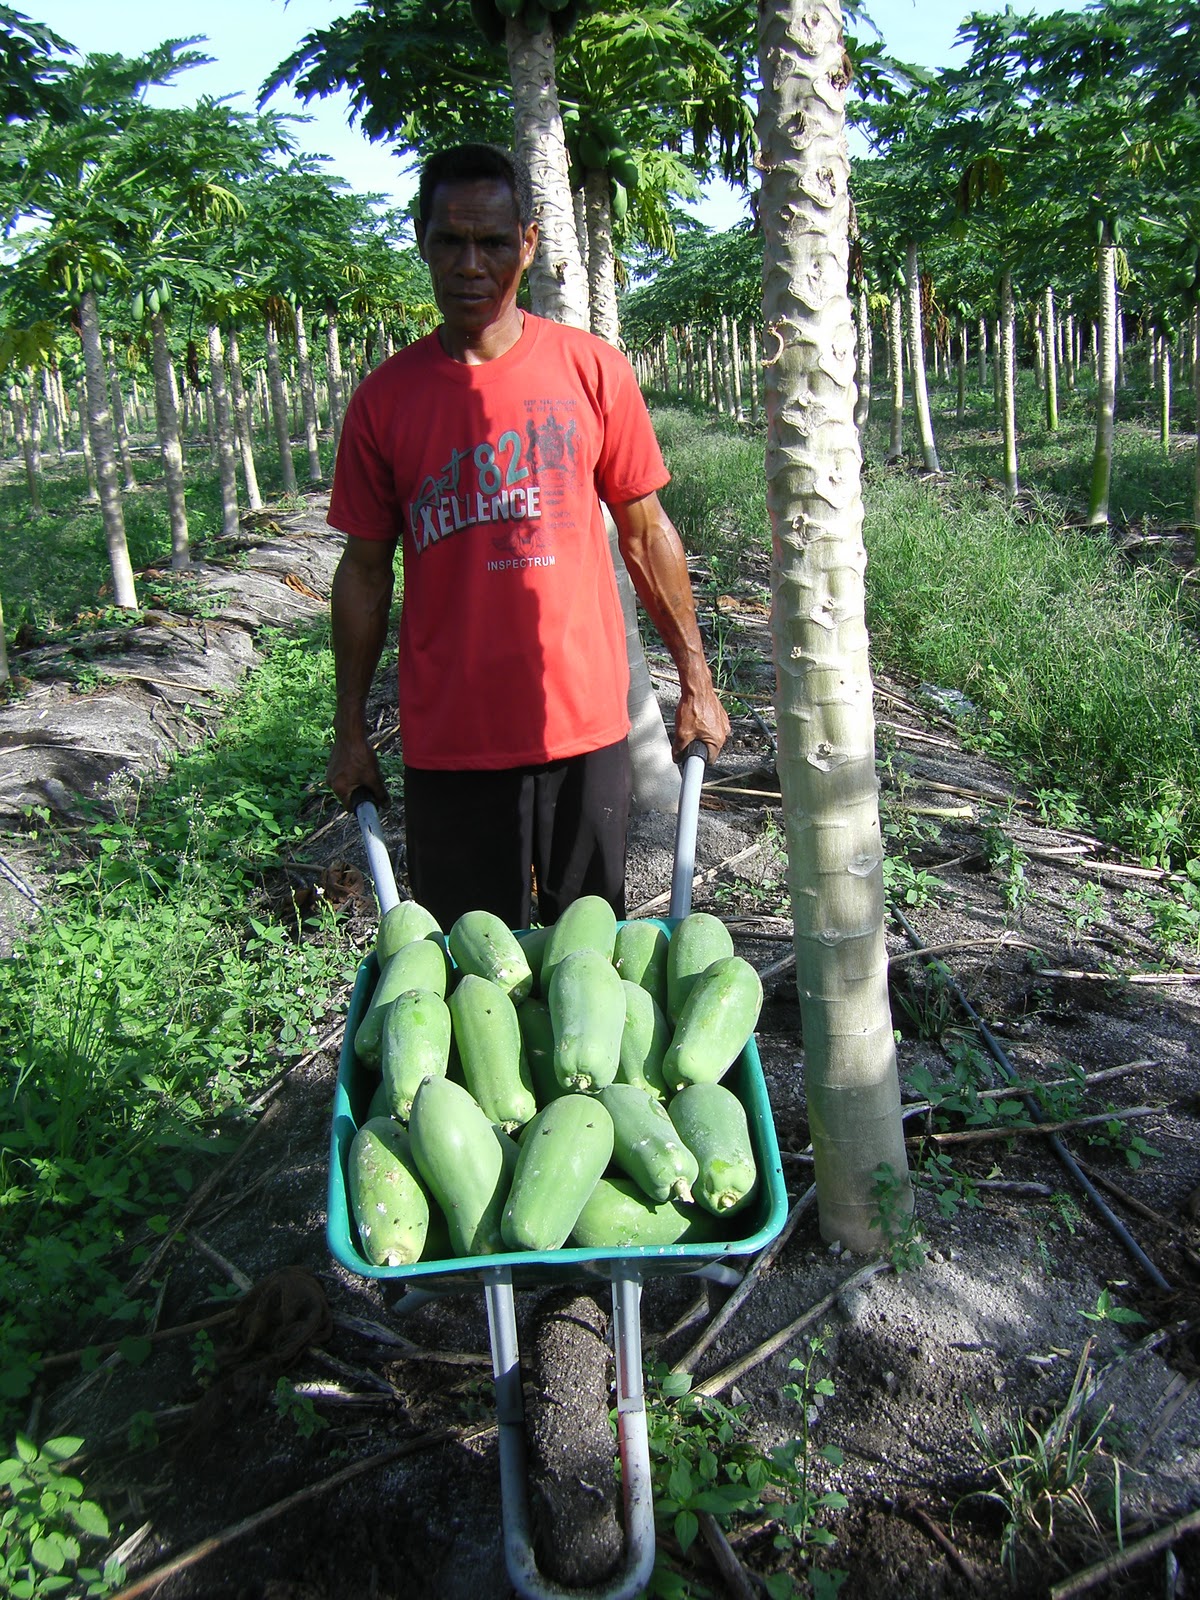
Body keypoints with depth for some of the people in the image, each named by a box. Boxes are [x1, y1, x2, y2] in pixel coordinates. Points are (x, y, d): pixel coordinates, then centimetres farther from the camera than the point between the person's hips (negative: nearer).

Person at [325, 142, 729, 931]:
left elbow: (646, 534, 6)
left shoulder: (593, 370, 0)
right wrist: (351, 728, 7)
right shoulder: (384, 398, 2)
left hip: (586, 724, 0)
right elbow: (365, 569, 7)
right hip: (448, 740, 0)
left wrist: (696, 681, 6)